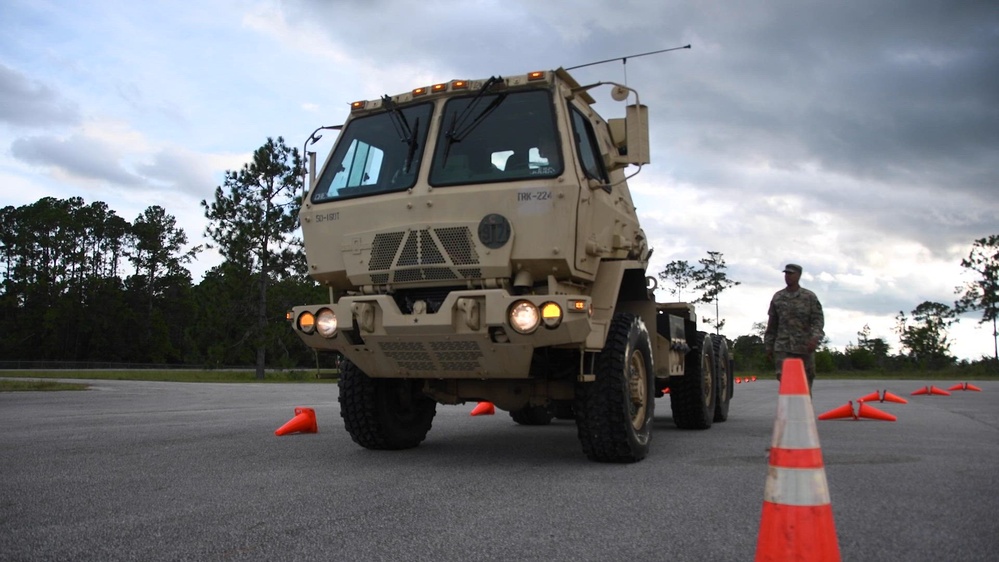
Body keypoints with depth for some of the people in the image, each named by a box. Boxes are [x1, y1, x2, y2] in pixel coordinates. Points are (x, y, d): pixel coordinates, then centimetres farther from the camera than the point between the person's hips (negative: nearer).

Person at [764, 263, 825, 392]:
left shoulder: (809, 297, 4)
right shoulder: (777, 297, 10)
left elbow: (818, 319, -3)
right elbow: (772, 324, 14)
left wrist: (815, 337, -21)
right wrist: (769, 346, 13)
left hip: (805, 347, -1)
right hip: (783, 348, 1)